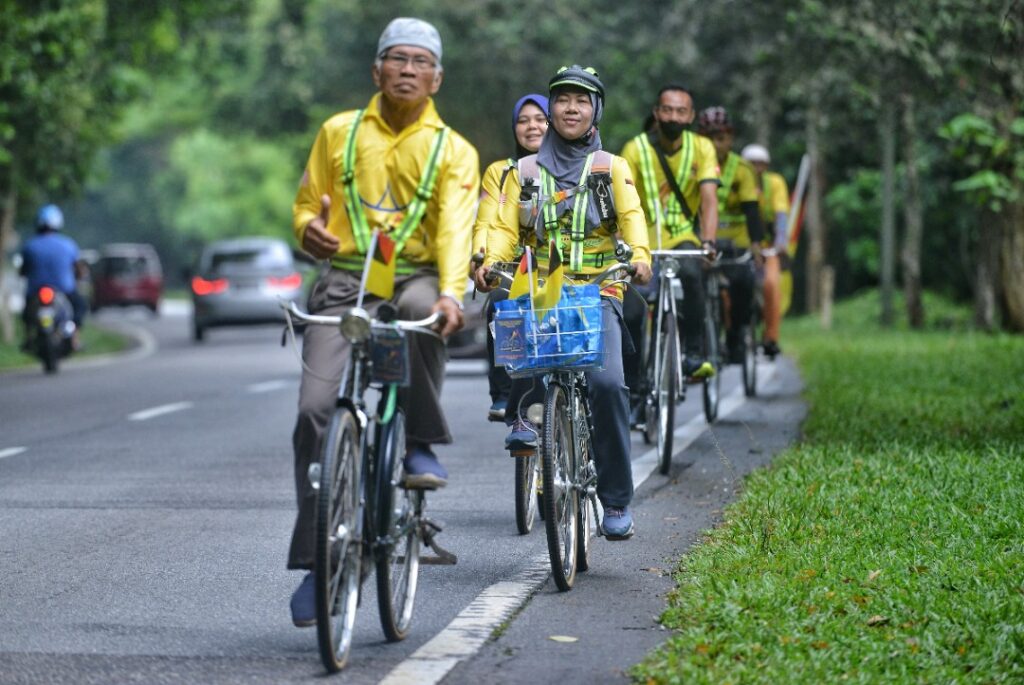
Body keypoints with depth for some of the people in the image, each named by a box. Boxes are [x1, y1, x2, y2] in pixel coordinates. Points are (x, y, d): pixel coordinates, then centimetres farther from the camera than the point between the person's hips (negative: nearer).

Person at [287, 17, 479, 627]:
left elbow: (455, 226, -9)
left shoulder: (453, 151, 6)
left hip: (415, 277, -1)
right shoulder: (339, 133, 12)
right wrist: (309, 227, -9)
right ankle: (315, 560, -6)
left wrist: (450, 291, -28)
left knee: (424, 306, -40)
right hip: (346, 281, 2)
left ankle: (421, 445, -19)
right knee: (316, 410, -15)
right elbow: (307, 202, 17)